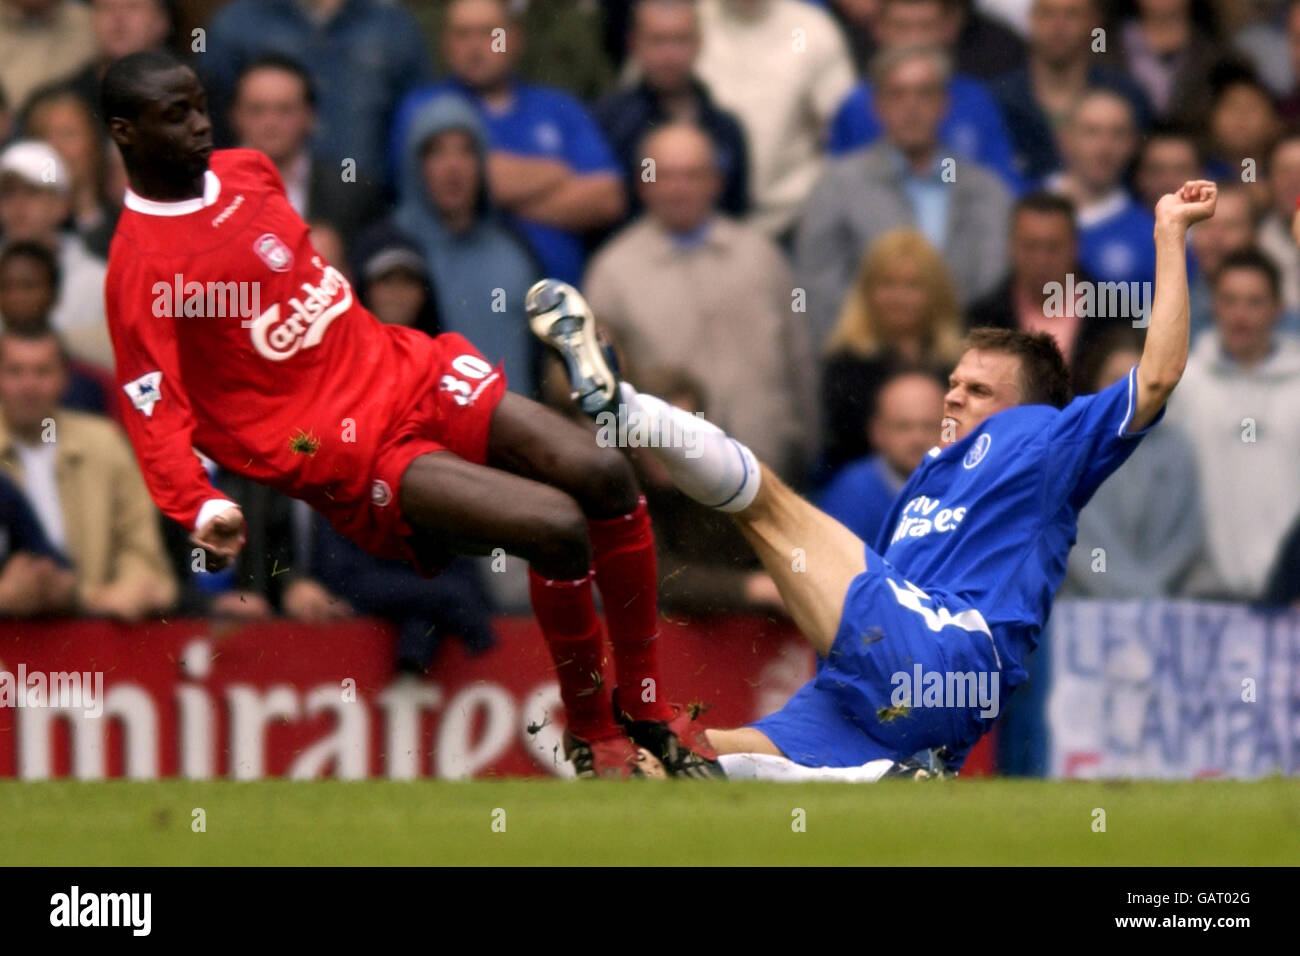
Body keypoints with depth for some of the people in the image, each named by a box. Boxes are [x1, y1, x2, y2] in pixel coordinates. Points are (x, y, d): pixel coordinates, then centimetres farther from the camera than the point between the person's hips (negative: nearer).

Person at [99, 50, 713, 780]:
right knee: (557, 528, -24)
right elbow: (155, 411, -16)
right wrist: (204, 510, -30)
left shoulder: (250, 173, 12)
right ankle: (592, 734, -2)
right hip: (342, 449, -8)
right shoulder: (142, 264, -11)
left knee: (604, 474, -11)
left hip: (399, 366, 8)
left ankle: (647, 705, 5)